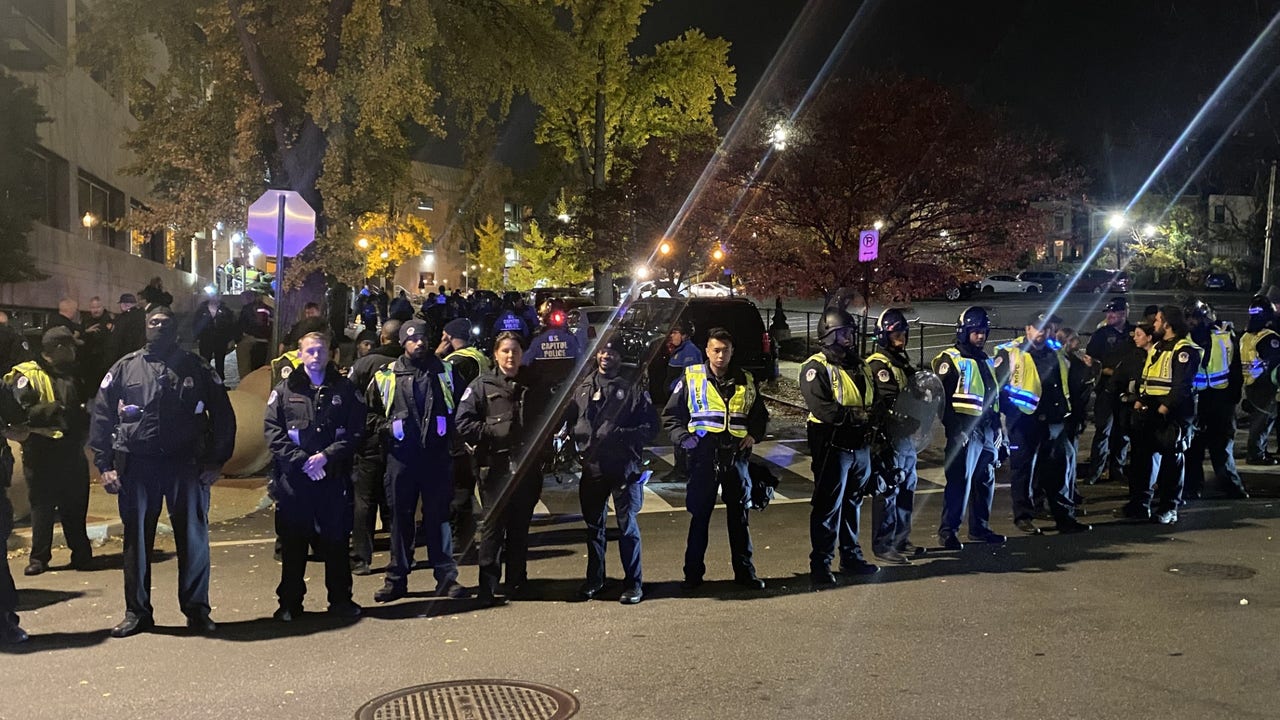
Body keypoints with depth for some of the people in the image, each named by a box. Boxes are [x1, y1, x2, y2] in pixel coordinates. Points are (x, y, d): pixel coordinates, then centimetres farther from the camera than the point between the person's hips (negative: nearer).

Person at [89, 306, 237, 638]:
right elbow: (101, 416, 7)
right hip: (137, 464, 1)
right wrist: (105, 464, 0)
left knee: (193, 537, 2)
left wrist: (216, 460, 2)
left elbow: (223, 415, 8)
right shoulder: (125, 368, 8)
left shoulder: (196, 368, 6)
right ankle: (137, 611, 20)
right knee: (136, 539, 8)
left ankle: (196, 609, 14)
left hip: (186, 463, -1)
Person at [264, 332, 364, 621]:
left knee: (335, 541, 7)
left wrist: (327, 455, -12)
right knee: (293, 543, 6)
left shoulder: (345, 389, 7)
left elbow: (355, 432, 1)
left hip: (334, 478, 0)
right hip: (293, 478, 0)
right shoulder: (285, 390, 6)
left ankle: (340, 599, 19)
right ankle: (289, 603, 17)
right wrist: (302, 460, -12)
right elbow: (273, 432, -1)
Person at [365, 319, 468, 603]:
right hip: (401, 456, 0)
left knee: (438, 516, 3)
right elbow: (369, 410, 15)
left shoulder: (445, 372, 7)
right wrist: (386, 428, 2)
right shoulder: (386, 376, 5)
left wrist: (450, 432, 5)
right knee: (401, 517, 6)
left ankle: (446, 577, 9)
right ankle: (396, 578, 15)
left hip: (437, 455, 0)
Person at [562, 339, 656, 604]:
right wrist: (576, 437, 2)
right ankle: (594, 579, 29)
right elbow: (569, 418, 19)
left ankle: (633, 583, 11)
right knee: (593, 525, 15)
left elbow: (650, 426, -5)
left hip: (623, 467, -4)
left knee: (627, 526, 0)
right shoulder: (583, 387, 10)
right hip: (591, 466, 5)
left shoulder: (633, 389, -3)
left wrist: (621, 435, -16)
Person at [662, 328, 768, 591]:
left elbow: (760, 414, 23)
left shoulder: (745, 381, 9)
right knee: (699, 516, 5)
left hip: (736, 457, 3)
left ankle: (744, 571, 20)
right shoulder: (691, 379, 0)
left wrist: (754, 435, 5)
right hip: (703, 457, -2)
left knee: (739, 515, 10)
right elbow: (670, 415, 5)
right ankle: (693, 573, 14)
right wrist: (683, 438, -9)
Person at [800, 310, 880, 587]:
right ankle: (820, 565, 3)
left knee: (853, 504, 16)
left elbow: (875, 402, 18)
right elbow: (823, 409, -21)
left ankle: (851, 558, 26)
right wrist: (861, 415, -23)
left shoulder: (860, 366, 17)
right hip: (833, 447, -7)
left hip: (861, 447, 8)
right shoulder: (816, 367, -9)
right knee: (828, 507, -4)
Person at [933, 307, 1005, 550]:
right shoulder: (950, 359, -6)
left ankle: (980, 528, 23)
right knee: (959, 480, -11)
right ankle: (947, 531, -5)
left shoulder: (985, 360, 20)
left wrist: (997, 426, 18)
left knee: (986, 479, 12)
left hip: (987, 430, 8)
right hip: (965, 429, -8)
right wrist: (955, 429, -18)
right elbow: (942, 396, -13)